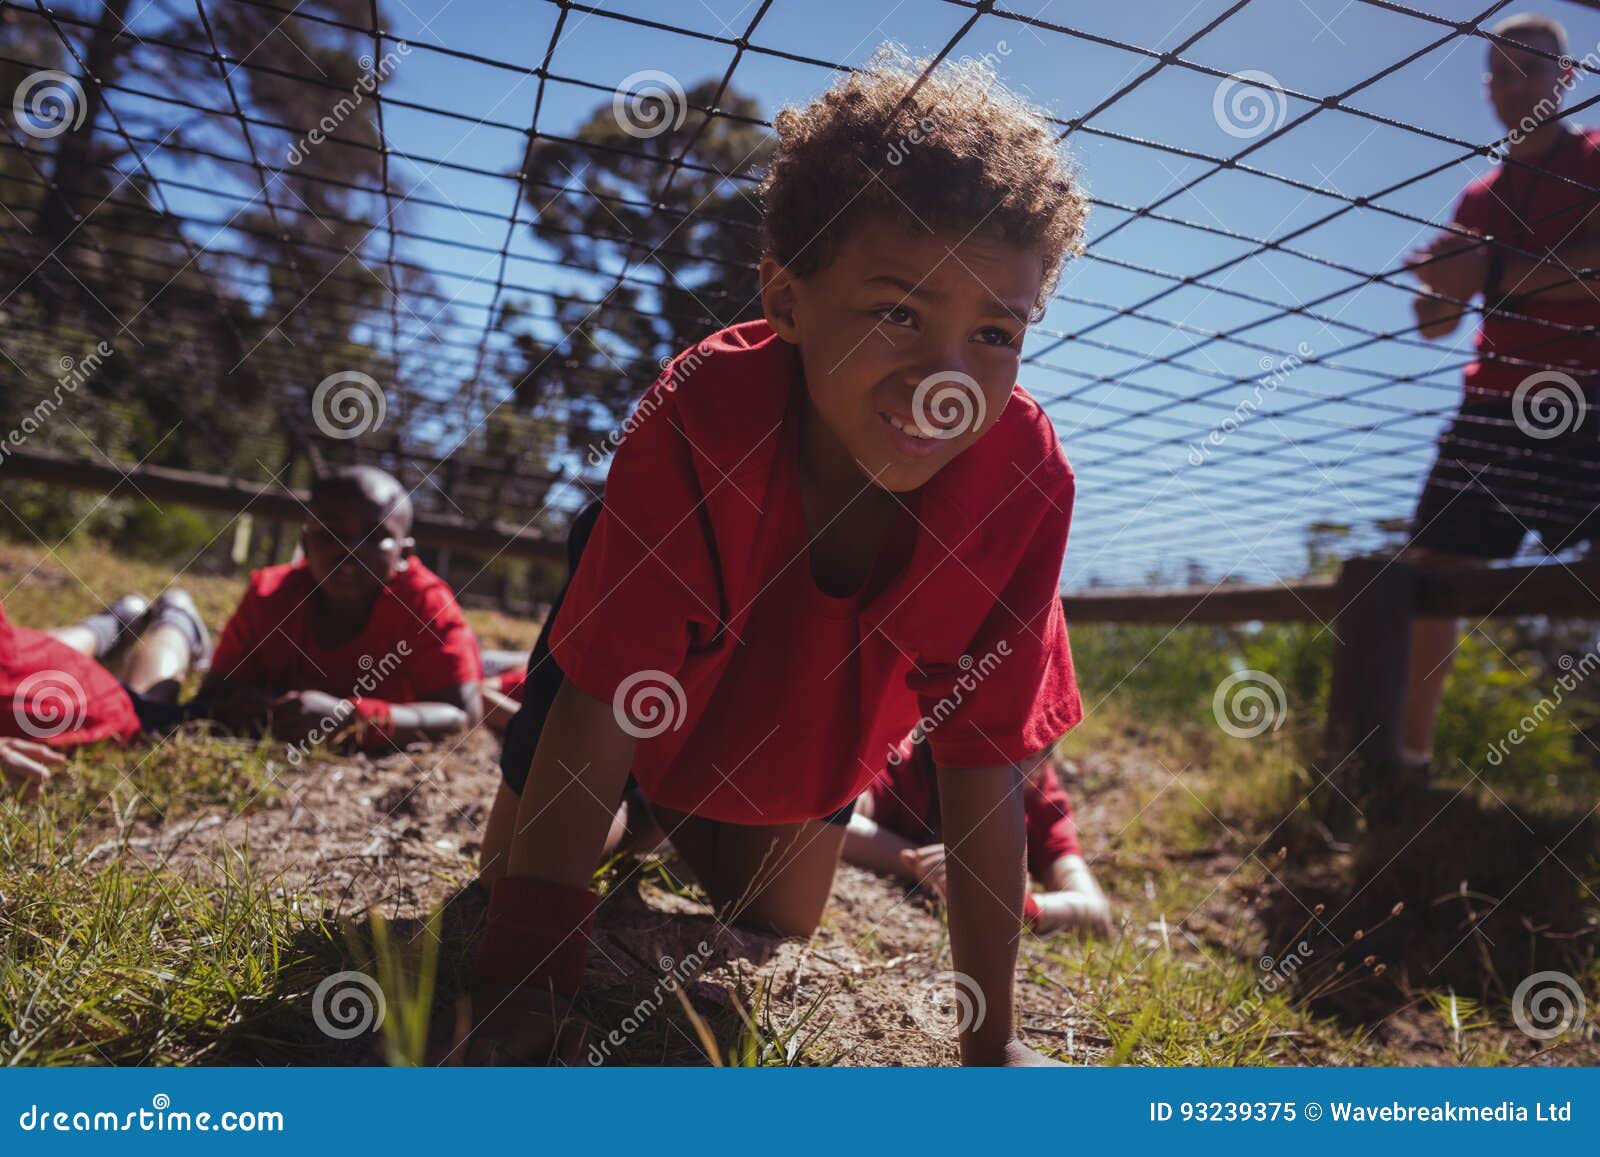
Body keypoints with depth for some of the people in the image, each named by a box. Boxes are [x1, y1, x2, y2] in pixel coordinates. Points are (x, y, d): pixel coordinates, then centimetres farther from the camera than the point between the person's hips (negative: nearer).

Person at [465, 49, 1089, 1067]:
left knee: (779, 916, 12)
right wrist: (526, 990, -36)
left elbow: (985, 768, -28)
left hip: (817, 702, 2)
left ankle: (682, 830, 45)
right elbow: (601, 708, -38)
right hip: (661, 626, -2)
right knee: (518, 871, 3)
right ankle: (635, 822, 38)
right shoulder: (701, 416, -41)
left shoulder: (1028, 477, -35)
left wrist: (995, 1039, -24)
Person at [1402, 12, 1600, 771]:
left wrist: (1493, 271, -19)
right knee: (1430, 566, 1)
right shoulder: (1480, 199, 18)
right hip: (1495, 405, 5)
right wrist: (1437, 283, -7)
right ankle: (1411, 754, 11)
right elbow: (1437, 322, 13)